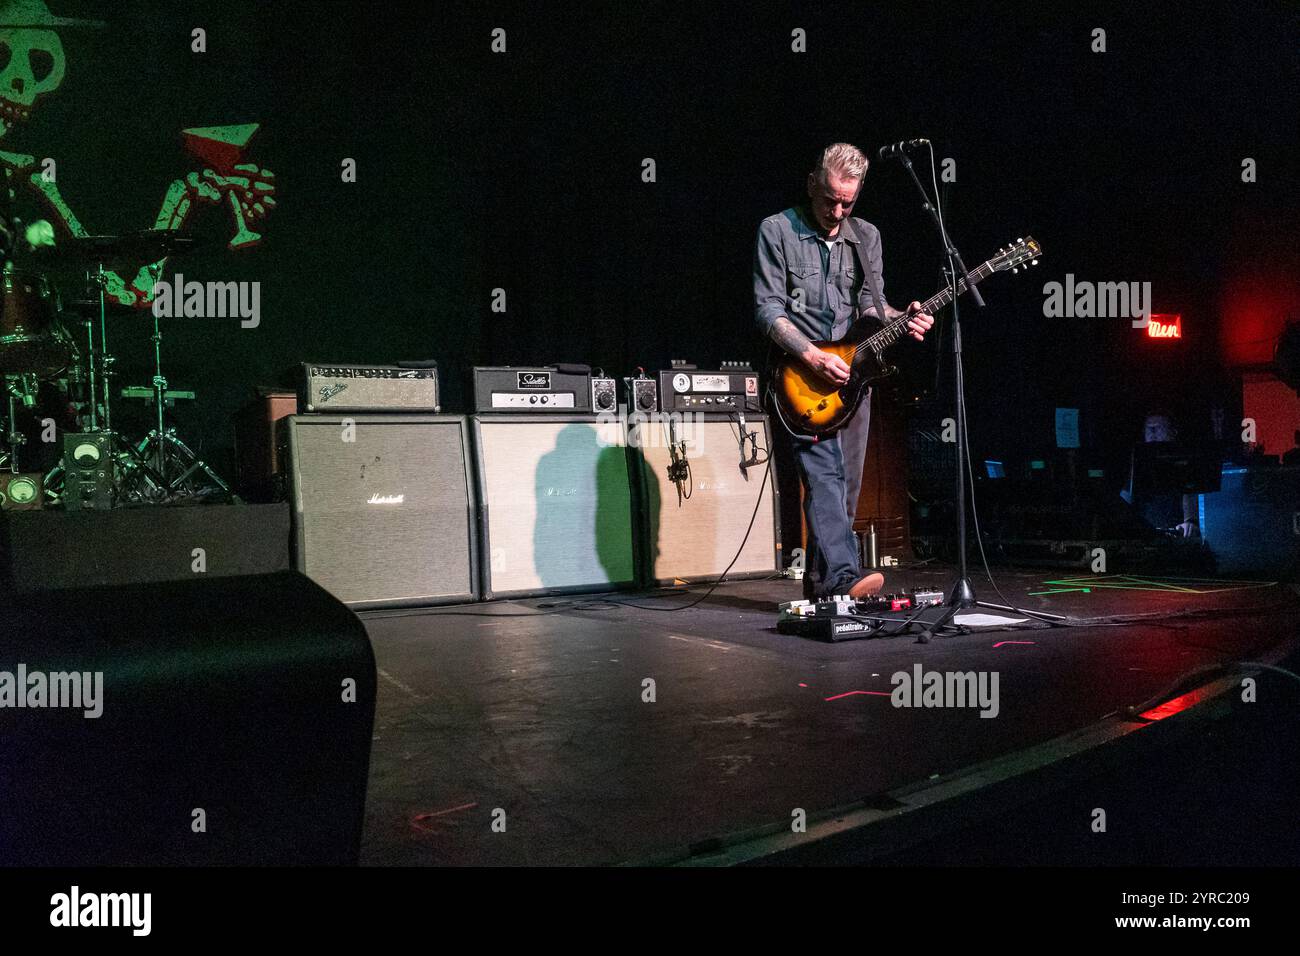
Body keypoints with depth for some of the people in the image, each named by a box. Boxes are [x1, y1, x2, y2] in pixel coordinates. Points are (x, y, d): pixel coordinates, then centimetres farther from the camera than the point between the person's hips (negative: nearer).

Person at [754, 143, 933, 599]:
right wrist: (813, 356, -19)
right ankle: (842, 576, -29)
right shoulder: (777, 231, -3)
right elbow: (768, 310, -8)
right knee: (824, 476, -21)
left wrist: (900, 319, -12)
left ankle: (820, 585, 16)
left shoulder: (866, 236, 13)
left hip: (851, 373, 6)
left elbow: (870, 303, 10)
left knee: (845, 488, 6)